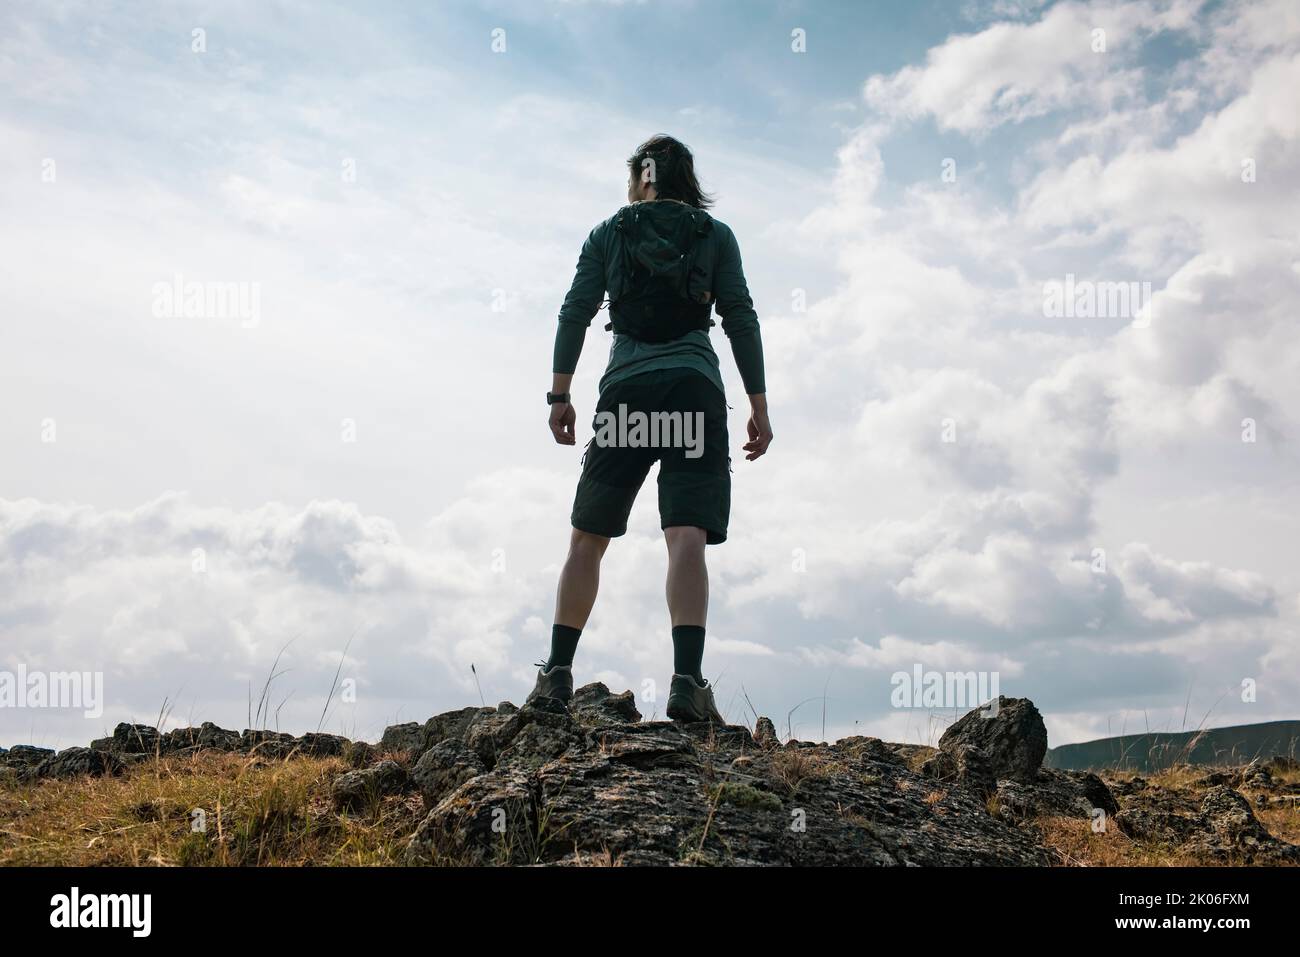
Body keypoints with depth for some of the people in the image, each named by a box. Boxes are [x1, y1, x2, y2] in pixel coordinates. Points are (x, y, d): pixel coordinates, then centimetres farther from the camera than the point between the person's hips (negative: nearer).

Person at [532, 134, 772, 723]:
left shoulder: (607, 233, 16)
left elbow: (575, 313, 6)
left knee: (587, 537, 11)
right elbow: (741, 319, 5)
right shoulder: (715, 234, 14)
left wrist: (560, 395, 6)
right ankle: (686, 680, -24)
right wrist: (759, 406, 4)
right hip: (695, 388, -1)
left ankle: (557, 671, 8)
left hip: (626, 388, 1)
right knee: (687, 535, -11)